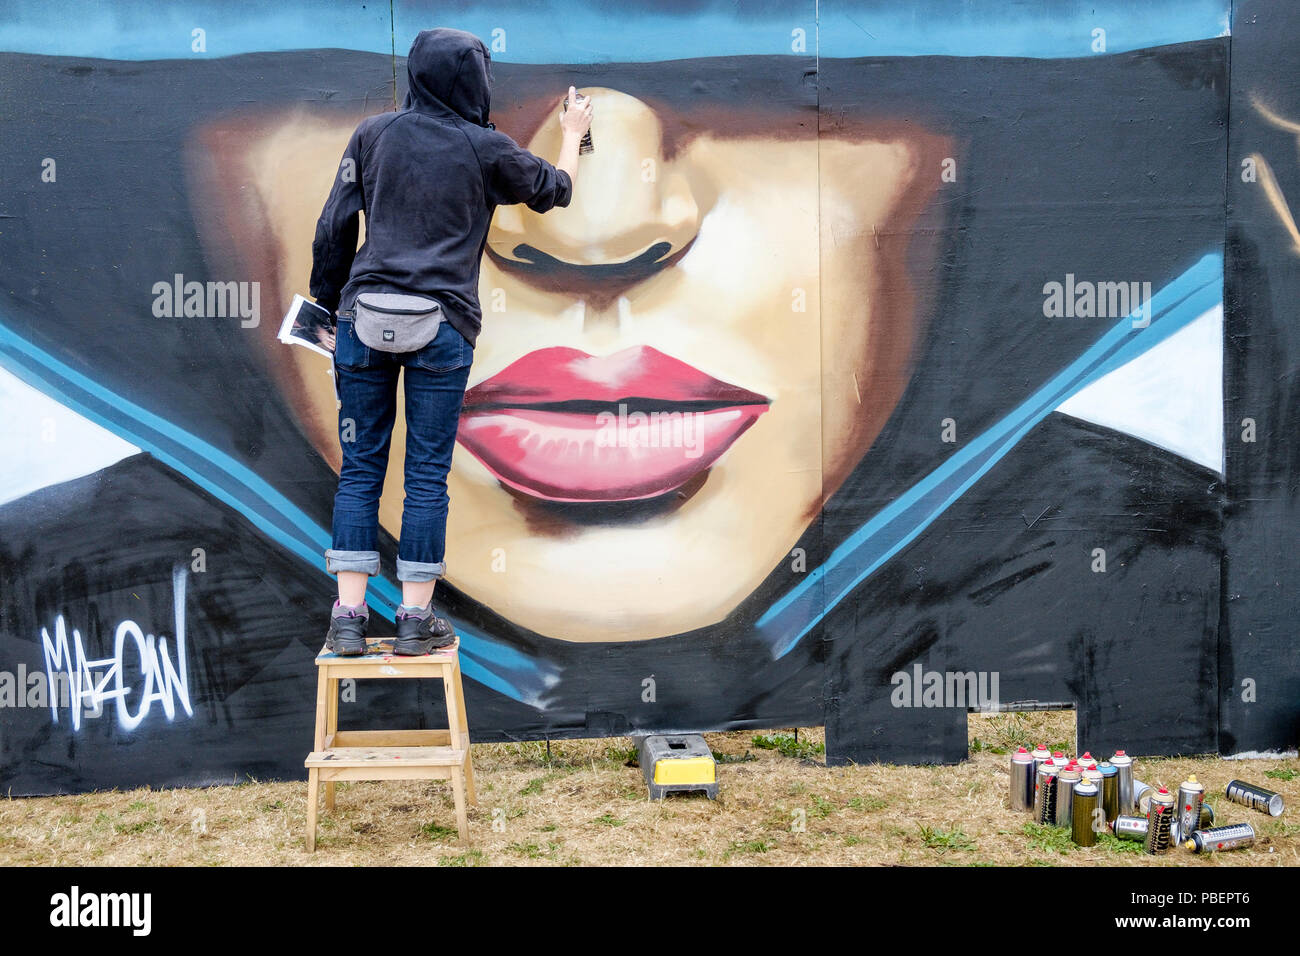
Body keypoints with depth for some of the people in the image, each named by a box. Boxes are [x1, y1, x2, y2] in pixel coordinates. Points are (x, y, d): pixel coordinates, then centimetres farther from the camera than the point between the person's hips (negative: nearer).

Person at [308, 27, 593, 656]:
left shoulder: (373, 134, 7)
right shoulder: (485, 149, 3)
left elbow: (335, 227, 7)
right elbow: (555, 191, 19)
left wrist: (328, 301, 18)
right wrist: (573, 134, 37)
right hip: (442, 327, -2)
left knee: (359, 469, 7)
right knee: (427, 474, 4)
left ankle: (348, 616, 6)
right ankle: (416, 620, 8)